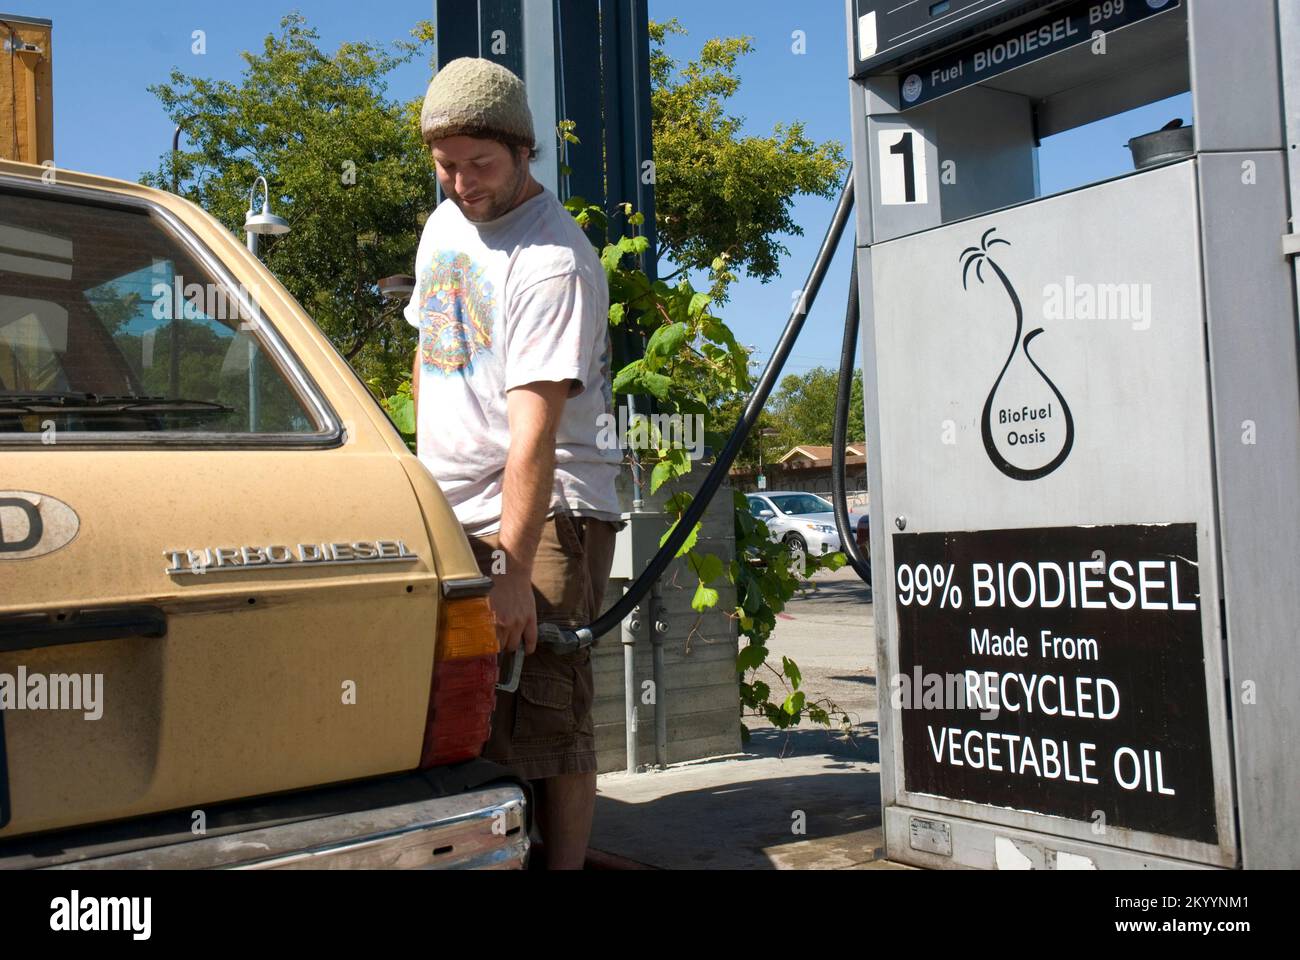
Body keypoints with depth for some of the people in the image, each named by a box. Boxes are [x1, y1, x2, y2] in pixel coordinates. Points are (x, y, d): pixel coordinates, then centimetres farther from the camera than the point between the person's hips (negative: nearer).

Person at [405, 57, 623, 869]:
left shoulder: (553, 262, -15)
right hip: (448, 513, 8)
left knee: (544, 716, -6)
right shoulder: (444, 224, 12)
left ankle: (564, 863, 3)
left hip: (541, 515, -7)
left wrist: (512, 568, -26)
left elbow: (534, 430, -23)